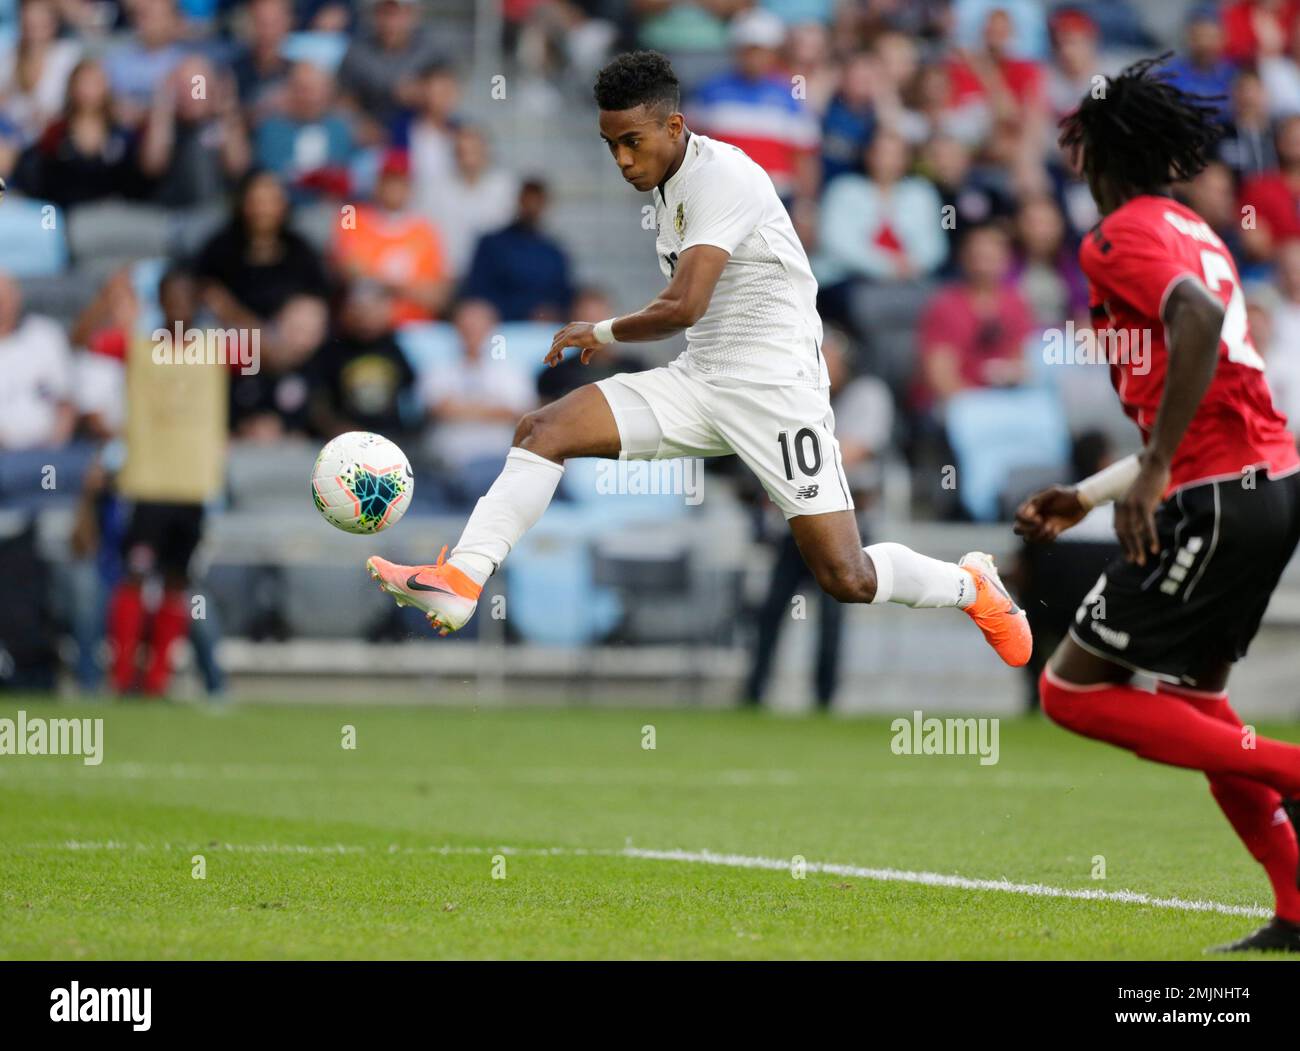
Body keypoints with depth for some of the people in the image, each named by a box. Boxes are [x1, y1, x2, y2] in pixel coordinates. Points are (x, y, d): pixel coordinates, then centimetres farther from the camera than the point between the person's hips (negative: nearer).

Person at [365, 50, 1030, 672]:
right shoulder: (668, 184, 11)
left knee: (847, 580, -9)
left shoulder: (723, 176, -17)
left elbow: (685, 307, -26)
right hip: (700, 382, 8)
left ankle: (971, 585, 19)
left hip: (776, 389, -8)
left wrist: (602, 333, -11)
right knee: (544, 430, -12)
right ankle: (461, 579, -24)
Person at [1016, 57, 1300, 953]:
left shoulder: (1124, 234, -6)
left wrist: (1151, 474, -26)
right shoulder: (1195, 232, 22)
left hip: (1217, 499, -9)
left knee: (1073, 690, -2)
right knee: (1192, 693, 22)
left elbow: (1199, 318, -28)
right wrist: (1089, 497, 26)